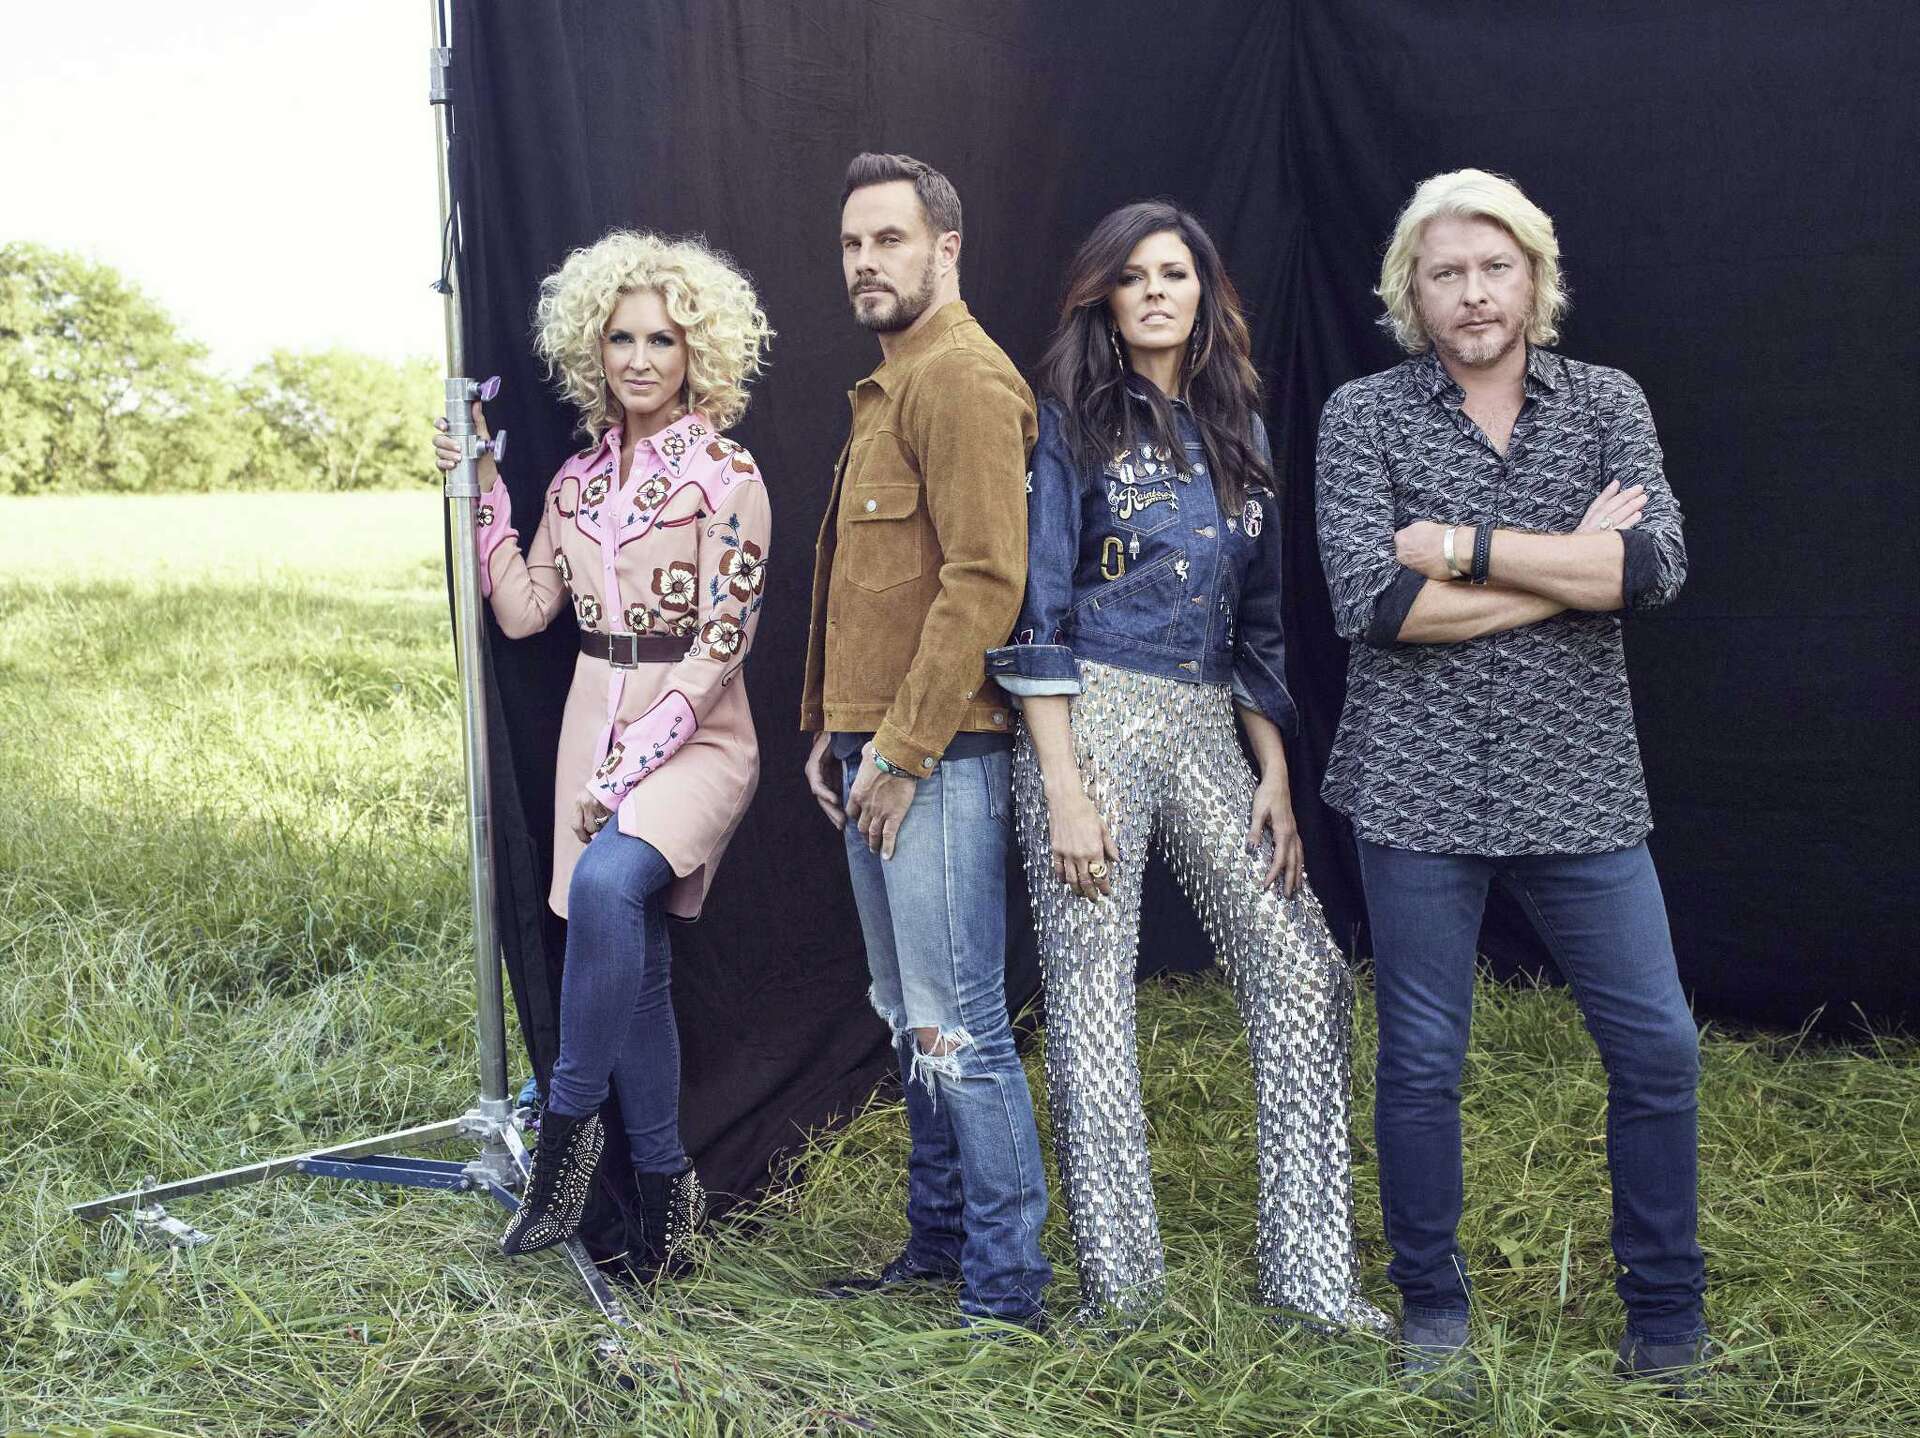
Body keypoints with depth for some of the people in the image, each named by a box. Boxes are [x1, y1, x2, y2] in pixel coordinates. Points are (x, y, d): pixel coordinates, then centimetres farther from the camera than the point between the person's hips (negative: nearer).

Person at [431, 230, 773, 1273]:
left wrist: (634, 763, -17)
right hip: (594, 729, 6)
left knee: (606, 882, -33)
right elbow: (523, 610, 12)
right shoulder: (578, 478, 11)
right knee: (634, 966, 7)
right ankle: (664, 1184, 18)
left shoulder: (726, 477, -8)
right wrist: (482, 490, 6)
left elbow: (720, 645, -13)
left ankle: (567, 1120, -18)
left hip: (695, 736, -6)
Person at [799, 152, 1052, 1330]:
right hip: (877, 749, 10)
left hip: (939, 758, -10)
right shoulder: (893, 383, 21)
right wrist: (834, 727, 18)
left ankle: (1008, 1293, 4)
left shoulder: (962, 377, -11)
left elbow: (986, 580, -20)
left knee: (956, 1028, -6)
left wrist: (904, 750, -19)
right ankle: (940, 1246, 28)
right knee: (913, 1019, 16)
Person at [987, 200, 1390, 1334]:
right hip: (1090, 721, -5)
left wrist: (1276, 777, 8)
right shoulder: (1073, 426, 0)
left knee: (1306, 973, -1)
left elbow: (1259, 622, 17)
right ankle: (1119, 1283, 11)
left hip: (1209, 730, 5)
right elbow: (1035, 618, -6)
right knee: (1094, 995, -1)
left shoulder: (1236, 432, 15)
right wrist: (1064, 792, -14)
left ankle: (1310, 1274, 7)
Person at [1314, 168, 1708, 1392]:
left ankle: (1668, 1313, 24)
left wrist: (1462, 544, -15)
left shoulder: (1607, 403, 5)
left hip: (1579, 782, 2)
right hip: (1420, 781, -2)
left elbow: (1657, 565, -12)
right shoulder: (1363, 416, -1)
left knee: (1658, 1046, 5)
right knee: (1421, 1057, 7)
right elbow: (1373, 599, -15)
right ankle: (1433, 1307, 26)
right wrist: (1569, 567, -12)